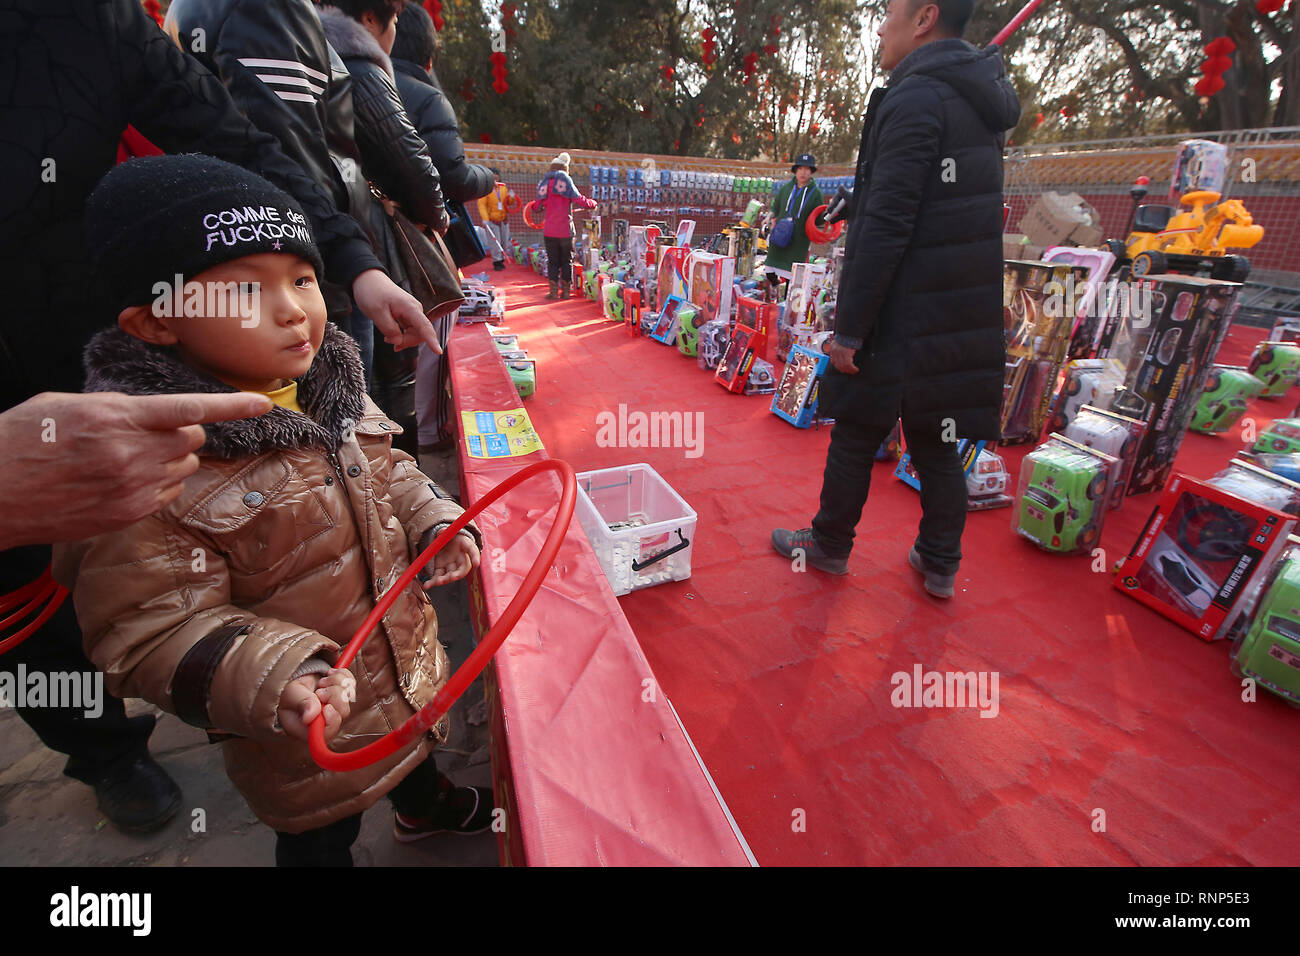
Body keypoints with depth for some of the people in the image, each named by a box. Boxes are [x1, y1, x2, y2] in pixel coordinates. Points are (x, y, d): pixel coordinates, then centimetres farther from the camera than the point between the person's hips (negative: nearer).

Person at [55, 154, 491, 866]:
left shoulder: (330, 388, -7)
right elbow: (150, 631, -23)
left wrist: (435, 523, -9)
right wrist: (278, 682, -36)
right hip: (309, 733, -6)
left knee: (415, 740, 35)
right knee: (321, 837, 23)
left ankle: (425, 803, 67)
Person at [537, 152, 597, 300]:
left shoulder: (544, 183, 6)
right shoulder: (567, 182, -2)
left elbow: (539, 204, 12)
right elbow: (580, 199, -6)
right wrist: (593, 204, 11)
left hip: (549, 230, 2)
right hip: (566, 229, -2)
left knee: (552, 261, 7)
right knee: (567, 261, 9)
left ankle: (554, 291, 3)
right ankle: (565, 291, 10)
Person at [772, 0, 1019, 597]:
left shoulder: (914, 100, -12)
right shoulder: (980, 102, 17)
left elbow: (885, 228, -21)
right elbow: (969, 221, 19)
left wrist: (848, 326, -18)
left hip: (899, 318, -8)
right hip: (963, 320, 8)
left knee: (855, 436, 6)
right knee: (937, 442, 14)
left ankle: (830, 545, 23)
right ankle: (940, 564, 25)